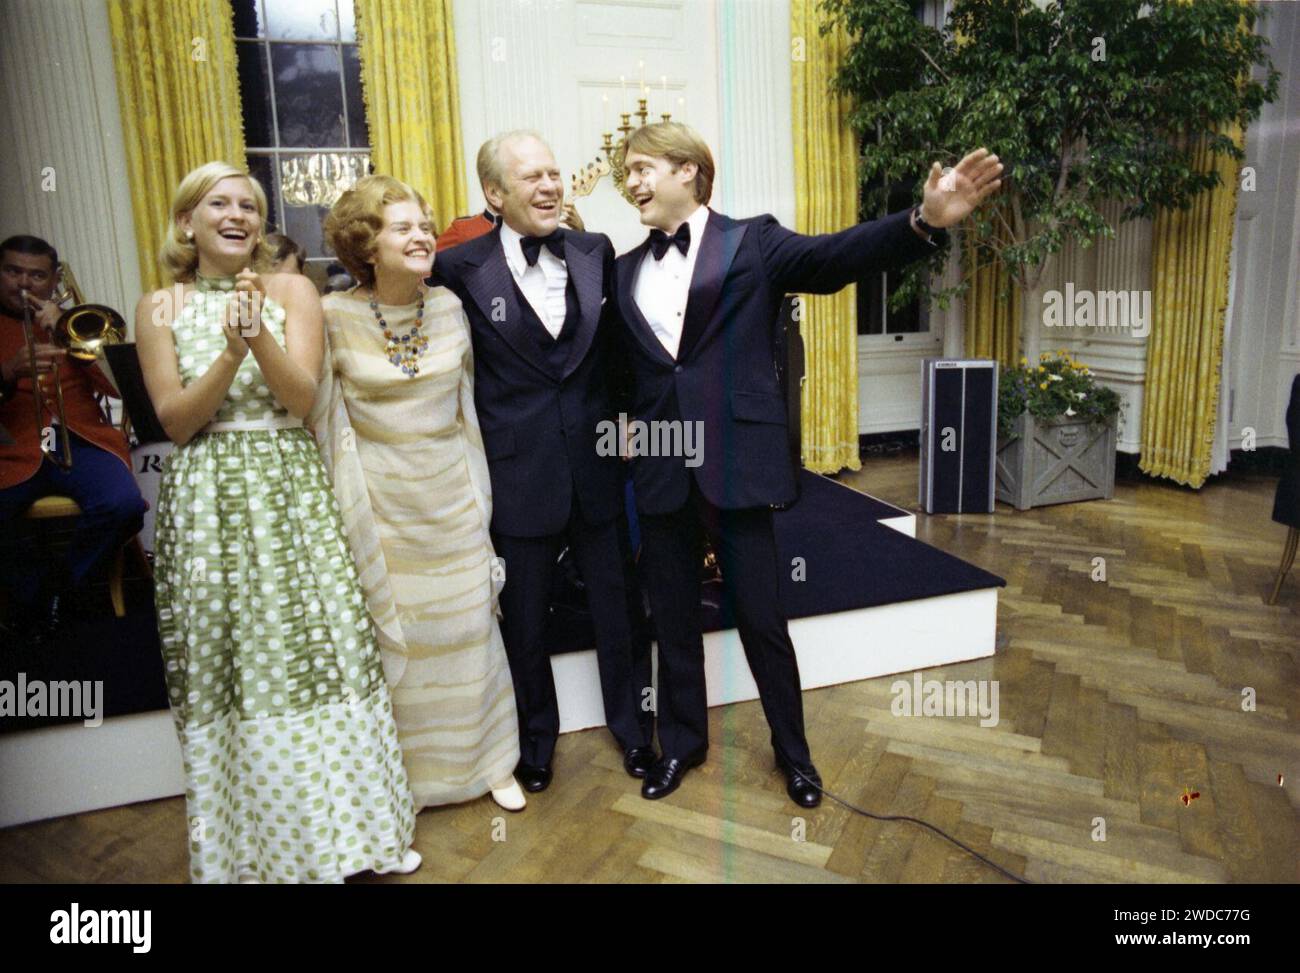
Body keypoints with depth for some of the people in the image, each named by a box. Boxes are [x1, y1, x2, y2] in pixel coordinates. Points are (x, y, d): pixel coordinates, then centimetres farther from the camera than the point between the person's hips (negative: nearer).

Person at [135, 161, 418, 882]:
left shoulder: (292, 291, 4)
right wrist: (232, 351, -16)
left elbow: (302, 397, -5)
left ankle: (346, 825, 19)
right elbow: (175, 421, -2)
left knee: (315, 651, 2)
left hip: (292, 492, 0)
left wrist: (260, 337, -22)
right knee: (236, 667, 6)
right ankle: (256, 836, 24)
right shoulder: (159, 308, 6)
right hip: (208, 503, 0)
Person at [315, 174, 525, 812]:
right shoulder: (334, 317, -9)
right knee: (393, 635, 8)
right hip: (382, 503, -2)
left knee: (470, 628, 10)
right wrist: (347, 509, -4)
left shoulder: (449, 306, 1)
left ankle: (489, 760, 28)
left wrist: (477, 494, 11)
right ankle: (403, 777, 28)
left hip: (452, 496, 3)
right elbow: (325, 419, -3)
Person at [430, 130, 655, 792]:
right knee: (525, 616, 14)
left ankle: (631, 727, 38)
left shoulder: (596, 252, 1)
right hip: (520, 470, -2)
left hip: (596, 463, 2)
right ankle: (536, 738, 38)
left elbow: (618, 340, 7)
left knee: (616, 604, 14)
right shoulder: (462, 268, -8)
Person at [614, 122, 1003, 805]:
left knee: (761, 617, 6)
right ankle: (682, 742, 37)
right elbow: (620, 367, 10)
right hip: (660, 471, 4)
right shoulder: (626, 271, 11)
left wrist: (925, 222, -30)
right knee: (672, 616, 15)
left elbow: (835, 256, -15)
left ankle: (792, 751, 31)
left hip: (735, 463, -3)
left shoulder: (752, 243, 0)